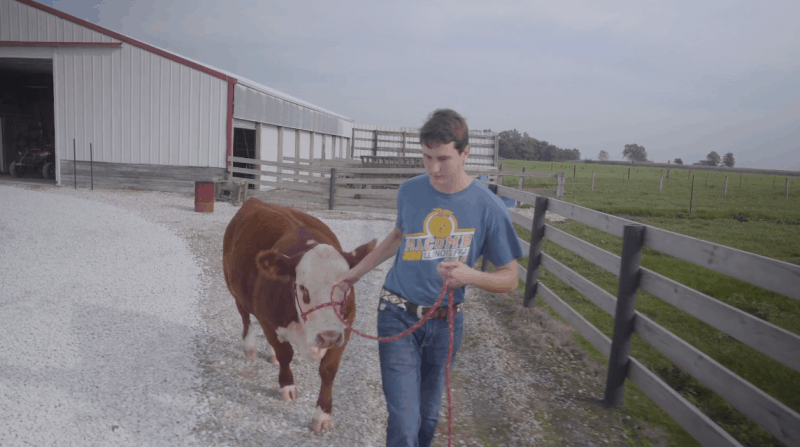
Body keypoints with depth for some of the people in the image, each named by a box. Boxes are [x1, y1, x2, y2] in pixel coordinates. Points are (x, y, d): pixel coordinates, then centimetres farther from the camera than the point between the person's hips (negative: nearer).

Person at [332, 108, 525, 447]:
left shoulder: (488, 208, -12)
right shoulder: (409, 191, -5)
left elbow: (509, 278, -5)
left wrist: (470, 276, -25)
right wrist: (357, 271, 19)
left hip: (445, 323, 0)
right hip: (399, 317, 0)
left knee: (428, 415, 18)